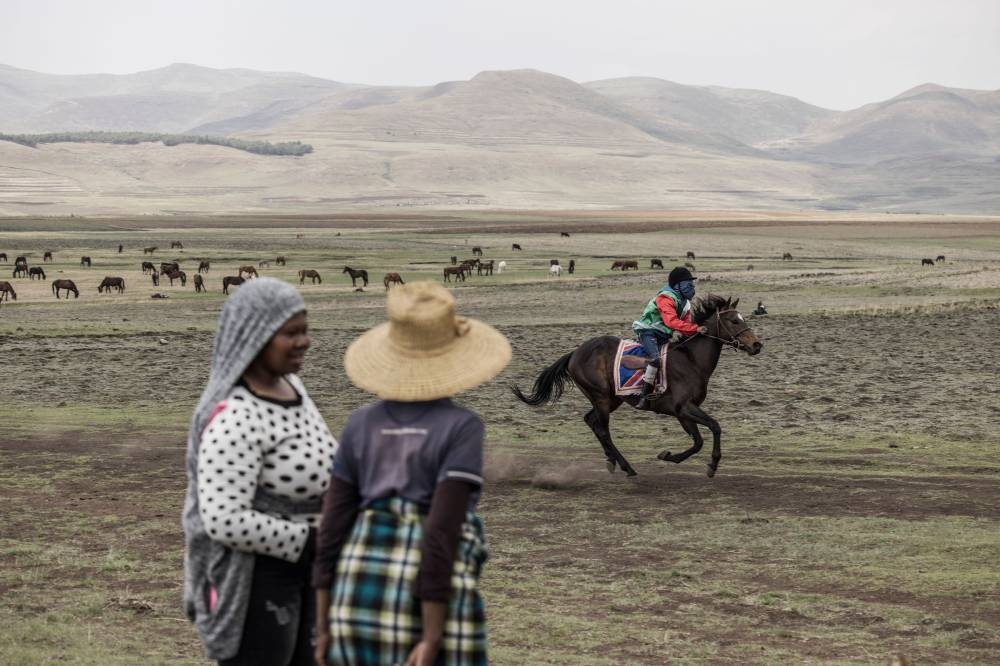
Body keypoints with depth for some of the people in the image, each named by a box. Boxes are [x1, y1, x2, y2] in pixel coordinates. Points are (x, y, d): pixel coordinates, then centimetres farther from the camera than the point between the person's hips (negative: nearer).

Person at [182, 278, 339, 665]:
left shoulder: (285, 385, 4)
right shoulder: (234, 419, -25)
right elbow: (225, 521, -28)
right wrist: (312, 541, -21)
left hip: (294, 567, 10)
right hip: (252, 579, -10)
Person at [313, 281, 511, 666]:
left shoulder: (362, 425, 3)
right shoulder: (461, 428, -12)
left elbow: (332, 529, 2)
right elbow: (443, 533, -18)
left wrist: (324, 627, 7)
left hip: (363, 598, 5)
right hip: (430, 610, -5)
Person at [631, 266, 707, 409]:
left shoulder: (685, 302, 10)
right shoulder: (666, 298, -22)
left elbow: (685, 321, 3)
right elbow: (671, 321, -35)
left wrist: (677, 332, -21)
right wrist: (696, 329, -41)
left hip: (664, 335, 9)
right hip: (648, 331, -9)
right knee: (655, 358, -30)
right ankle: (645, 396, -29)